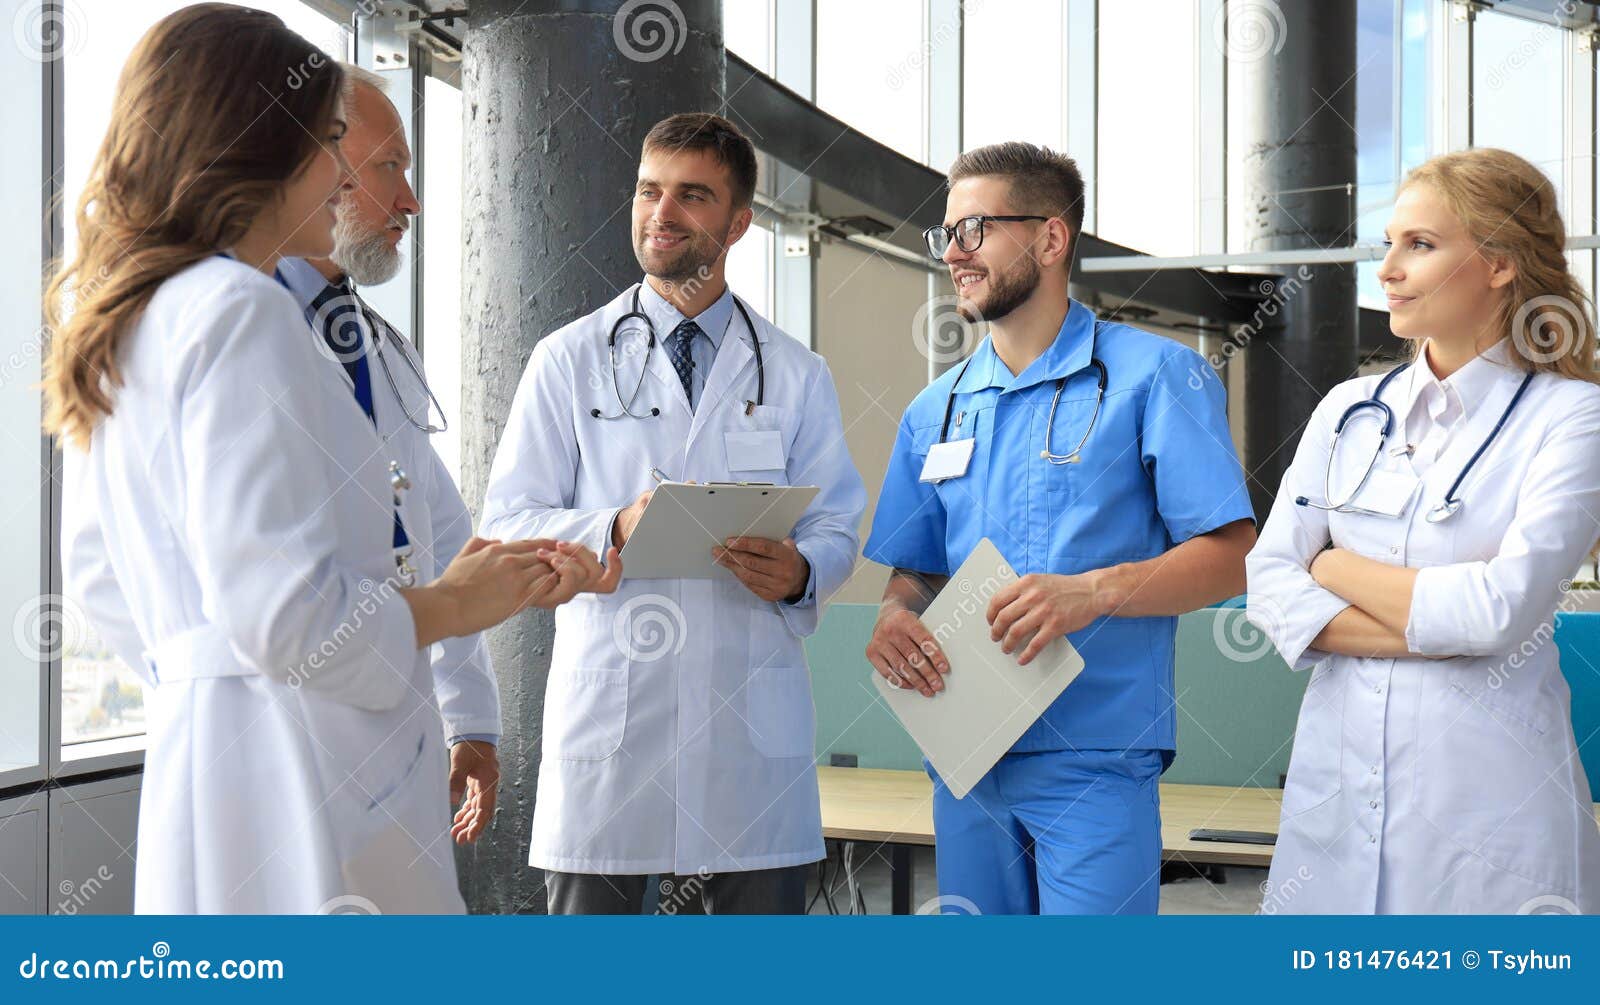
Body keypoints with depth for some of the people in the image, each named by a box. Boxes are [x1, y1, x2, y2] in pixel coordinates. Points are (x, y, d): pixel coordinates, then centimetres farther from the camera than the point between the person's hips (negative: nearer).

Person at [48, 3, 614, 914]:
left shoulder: (120, 324, 17)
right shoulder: (241, 312, -14)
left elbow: (103, 581, 22)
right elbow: (284, 610, -20)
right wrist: (453, 604, -6)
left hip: (197, 745, 10)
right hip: (300, 777, -10)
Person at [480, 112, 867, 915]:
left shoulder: (796, 376, 13)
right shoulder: (567, 361, 8)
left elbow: (836, 530, 10)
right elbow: (507, 525, 3)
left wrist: (799, 571, -14)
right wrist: (616, 531, -16)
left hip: (752, 714, 1)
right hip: (607, 702, -1)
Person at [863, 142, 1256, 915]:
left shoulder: (1153, 376, -3)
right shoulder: (934, 411, 15)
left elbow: (1230, 556, -8)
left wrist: (1091, 592, -23)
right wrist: (894, 619, -6)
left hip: (1094, 763, -5)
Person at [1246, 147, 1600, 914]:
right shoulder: (1350, 411, 10)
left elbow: (1503, 608, -15)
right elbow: (1267, 582, 1)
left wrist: (1338, 569, -3)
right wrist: (1432, 629, -11)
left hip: (1488, 792, -4)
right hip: (1337, 783, 4)